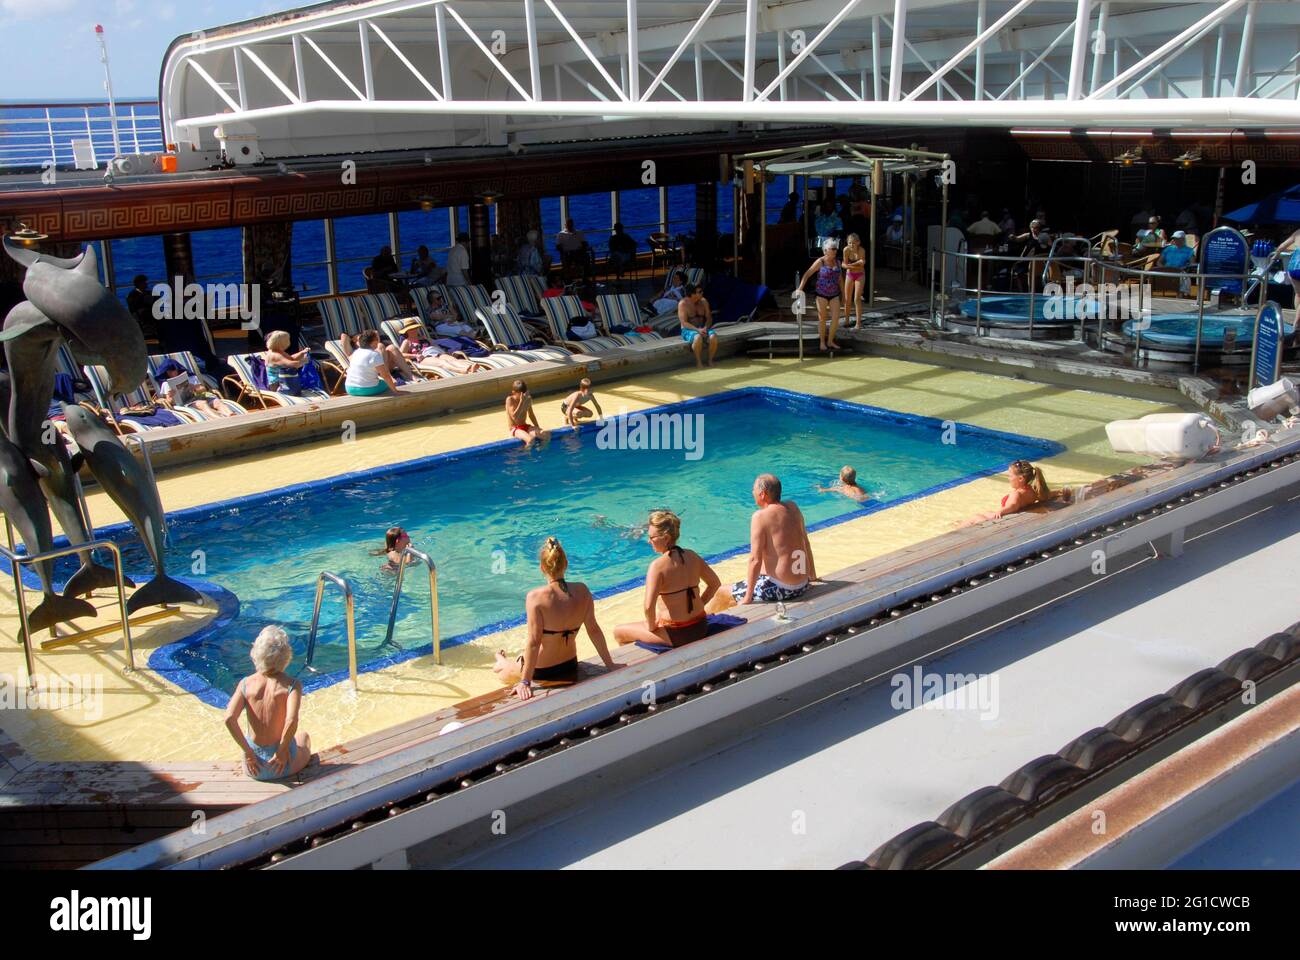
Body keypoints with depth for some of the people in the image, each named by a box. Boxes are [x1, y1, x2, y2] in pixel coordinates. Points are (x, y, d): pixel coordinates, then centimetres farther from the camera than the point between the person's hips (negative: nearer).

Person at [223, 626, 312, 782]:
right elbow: (292, 721, -31)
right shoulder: (292, 685, -16)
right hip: (284, 767, -3)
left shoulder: (246, 684, -8)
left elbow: (229, 719, -19)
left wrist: (247, 752, -10)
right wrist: (282, 751, -15)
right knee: (304, 737, 34)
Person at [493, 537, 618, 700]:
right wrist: (610, 664, 4)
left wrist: (525, 682, -23)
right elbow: (594, 630, -6)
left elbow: (534, 642, -26)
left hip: (541, 673, -4)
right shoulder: (582, 591, -13)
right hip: (570, 669, 4)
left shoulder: (536, 598, -25)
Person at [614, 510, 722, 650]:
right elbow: (715, 584, 11)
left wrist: (651, 626, -11)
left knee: (618, 632, 10)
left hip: (676, 635, -7)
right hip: (700, 628, 7)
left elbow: (648, 607, -28)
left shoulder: (658, 565, -21)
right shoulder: (692, 556, -1)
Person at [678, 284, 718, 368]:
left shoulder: (704, 301, 4)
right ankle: (698, 362, -20)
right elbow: (684, 323, -16)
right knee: (698, 338, -38)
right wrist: (697, 330, -28)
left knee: (713, 336, -28)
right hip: (688, 330, -4)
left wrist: (705, 328, -16)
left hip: (702, 328, 4)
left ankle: (710, 360, -9)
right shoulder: (683, 304, -10)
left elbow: (709, 318, 5)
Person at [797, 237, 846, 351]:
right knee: (822, 318, 4)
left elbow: (840, 280, 12)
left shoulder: (837, 262, 6)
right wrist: (800, 289, -18)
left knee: (836, 318, -4)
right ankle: (822, 342, 16)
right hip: (822, 294, -4)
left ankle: (830, 341, 10)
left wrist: (843, 295, 12)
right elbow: (807, 275, -9)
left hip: (834, 294, 4)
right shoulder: (820, 262, -8)